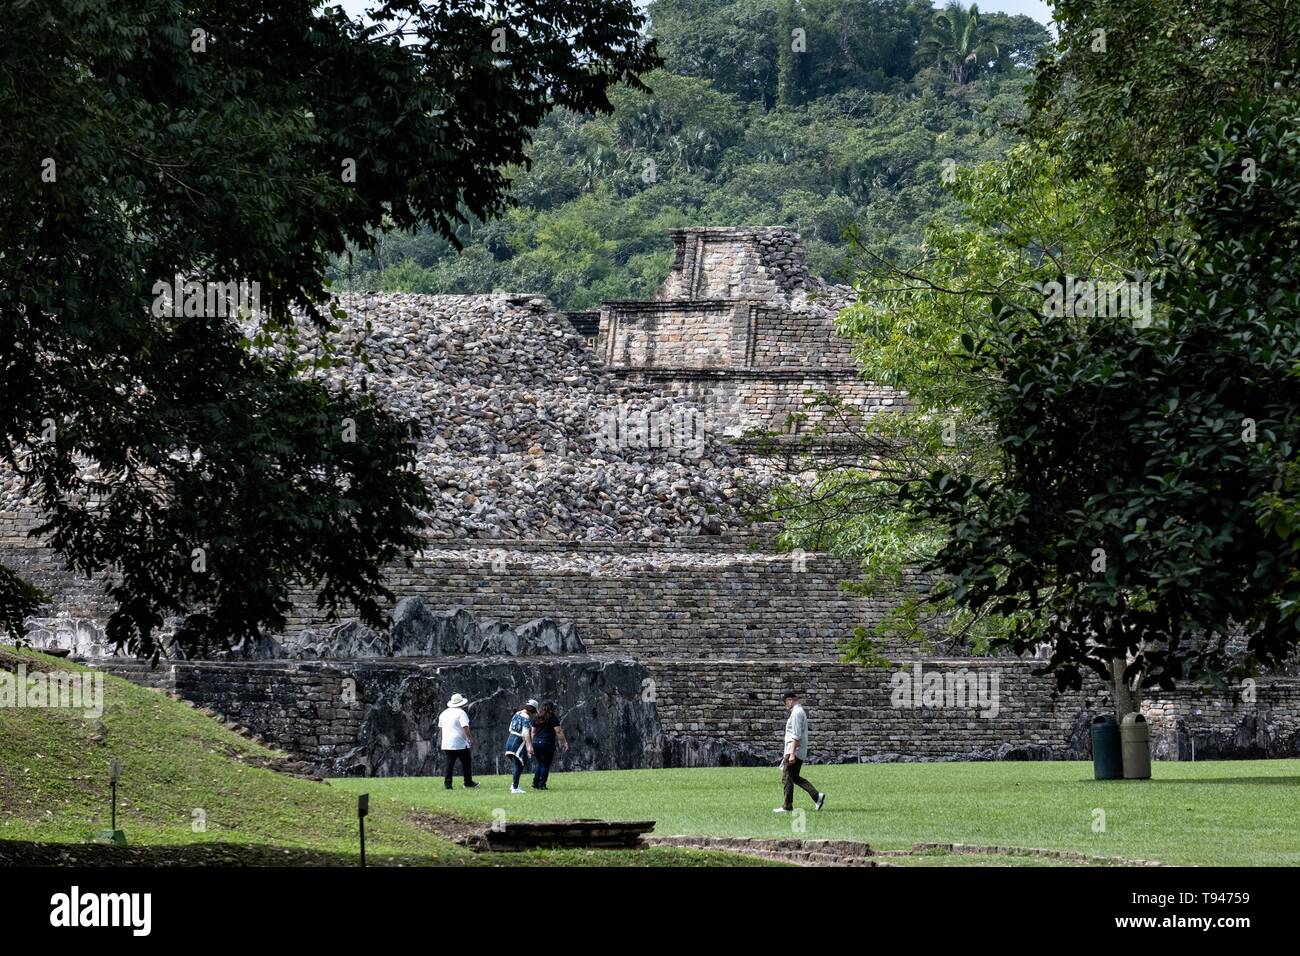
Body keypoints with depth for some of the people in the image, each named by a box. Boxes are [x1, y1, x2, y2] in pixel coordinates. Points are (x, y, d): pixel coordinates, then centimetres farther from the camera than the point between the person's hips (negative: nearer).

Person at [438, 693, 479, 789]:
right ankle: (468, 783, 11)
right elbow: (465, 727, -18)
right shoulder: (461, 713, -10)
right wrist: (470, 738, -12)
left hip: (446, 744, 6)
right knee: (466, 763, 7)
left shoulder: (444, 713, 13)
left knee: (449, 764, 6)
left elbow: (440, 727, 22)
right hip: (460, 744, -6)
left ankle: (447, 784, -1)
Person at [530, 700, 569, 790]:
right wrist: (564, 743, -7)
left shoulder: (536, 718, 13)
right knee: (545, 765, 2)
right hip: (547, 744, -6)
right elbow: (558, 732, -10)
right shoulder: (553, 718, -5)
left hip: (536, 743, 6)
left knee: (540, 763, 17)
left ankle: (535, 783, 10)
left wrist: (533, 744, 24)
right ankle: (541, 784, -1)